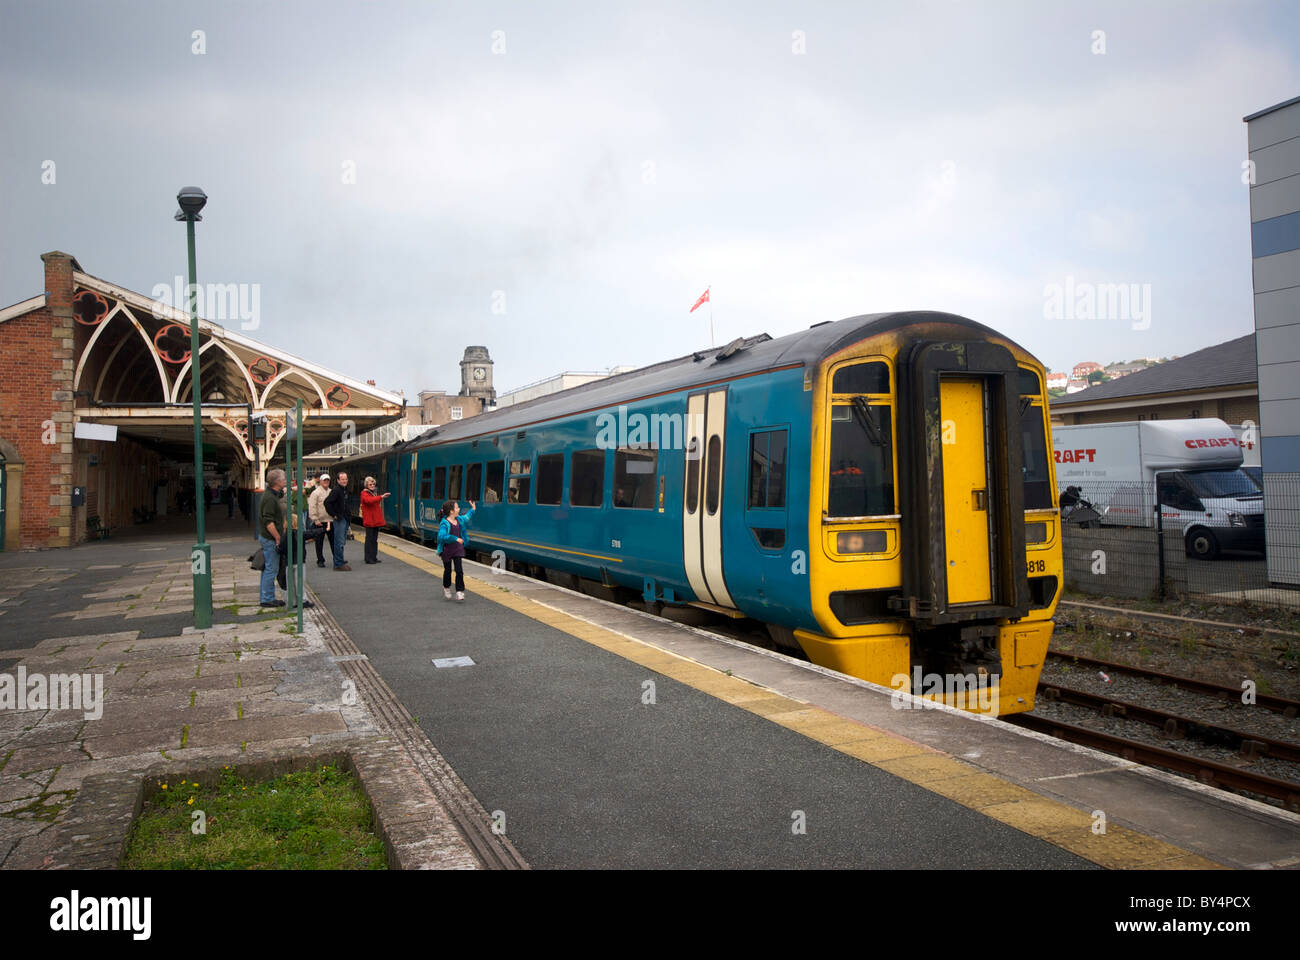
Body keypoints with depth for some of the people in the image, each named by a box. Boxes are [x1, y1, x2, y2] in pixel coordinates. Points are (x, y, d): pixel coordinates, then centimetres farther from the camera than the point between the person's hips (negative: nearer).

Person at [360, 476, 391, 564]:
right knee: (370, 539, -5)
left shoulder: (375, 492, 20)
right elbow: (369, 500, -29)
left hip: (376, 520, 8)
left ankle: (374, 557, 17)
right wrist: (381, 497, -37)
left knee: (375, 539, 11)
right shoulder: (364, 493, -7)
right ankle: (368, 558, -2)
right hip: (369, 520, -8)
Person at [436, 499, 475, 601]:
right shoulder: (444, 523, -22)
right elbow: (442, 536, -36)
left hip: (458, 549, 5)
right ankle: (446, 588, 36)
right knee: (448, 570, 12)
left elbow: (467, 517, 27)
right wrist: (455, 539, -37)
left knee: (459, 571, -4)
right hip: (447, 550, -5)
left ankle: (459, 592, -1)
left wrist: (472, 509, 29)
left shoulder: (459, 520, 2)